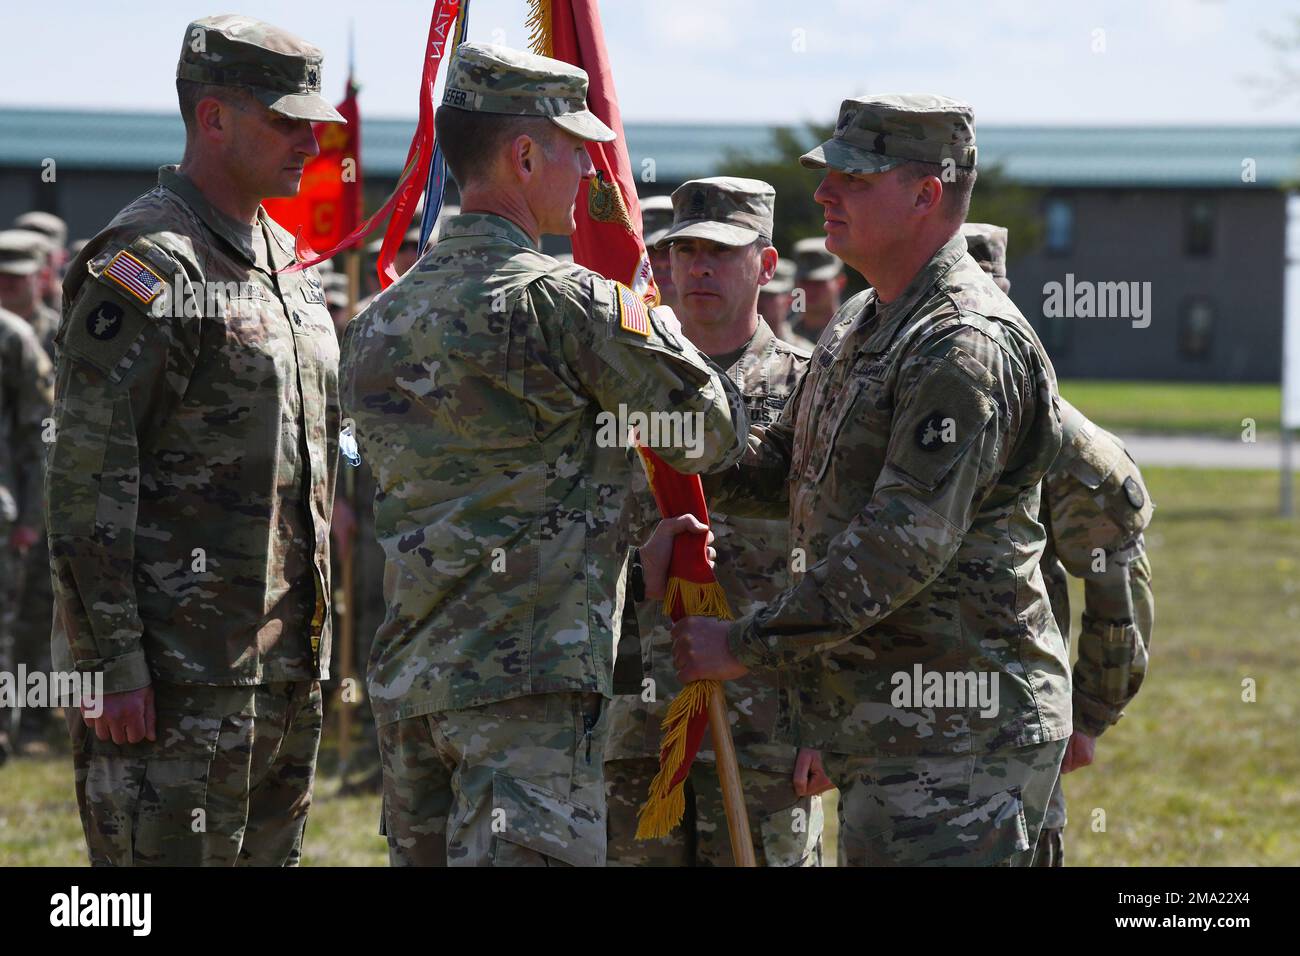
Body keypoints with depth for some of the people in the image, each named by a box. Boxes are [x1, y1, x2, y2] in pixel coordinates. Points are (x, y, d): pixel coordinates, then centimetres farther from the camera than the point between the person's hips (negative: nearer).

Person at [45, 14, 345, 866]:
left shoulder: (286, 261, 17)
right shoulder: (145, 267, -11)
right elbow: (87, 480, -16)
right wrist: (116, 665, -20)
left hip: (285, 661, 9)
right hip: (180, 666, -9)